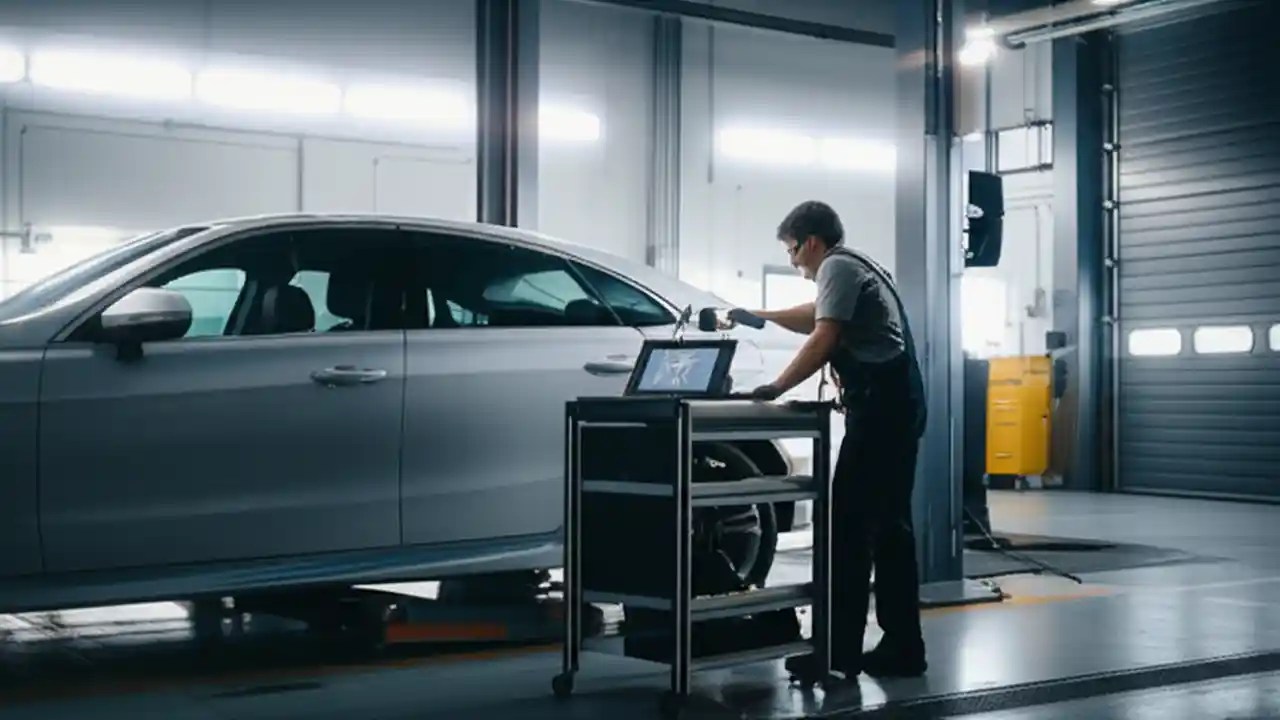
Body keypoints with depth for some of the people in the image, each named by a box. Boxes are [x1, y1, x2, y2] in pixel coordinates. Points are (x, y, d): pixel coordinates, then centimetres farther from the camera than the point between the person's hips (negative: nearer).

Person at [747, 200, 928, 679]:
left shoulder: (838, 266, -5)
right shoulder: (854, 268, 26)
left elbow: (823, 340, -14)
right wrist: (761, 317, 48)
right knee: (888, 525, 10)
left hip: (879, 406, -10)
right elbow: (817, 316, 43)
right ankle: (902, 648, 12)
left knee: (850, 528, -8)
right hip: (897, 405, 10)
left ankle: (841, 649, -7)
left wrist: (775, 389, -8)